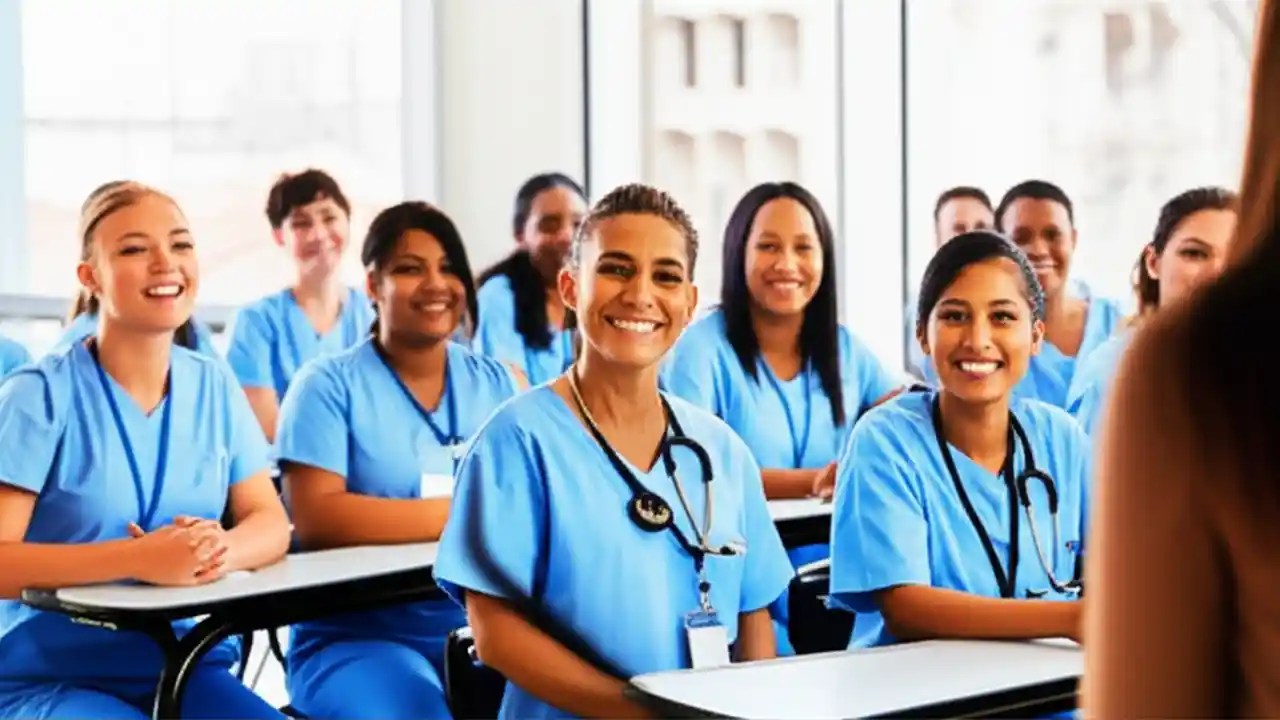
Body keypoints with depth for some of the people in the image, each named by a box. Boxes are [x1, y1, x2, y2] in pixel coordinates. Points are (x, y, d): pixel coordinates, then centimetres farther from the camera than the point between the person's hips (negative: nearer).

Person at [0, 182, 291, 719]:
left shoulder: (214, 386, 7)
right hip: (49, 675, -4)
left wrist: (222, 550, -17)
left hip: (187, 667, 4)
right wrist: (139, 559, -27)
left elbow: (271, 522, 6)